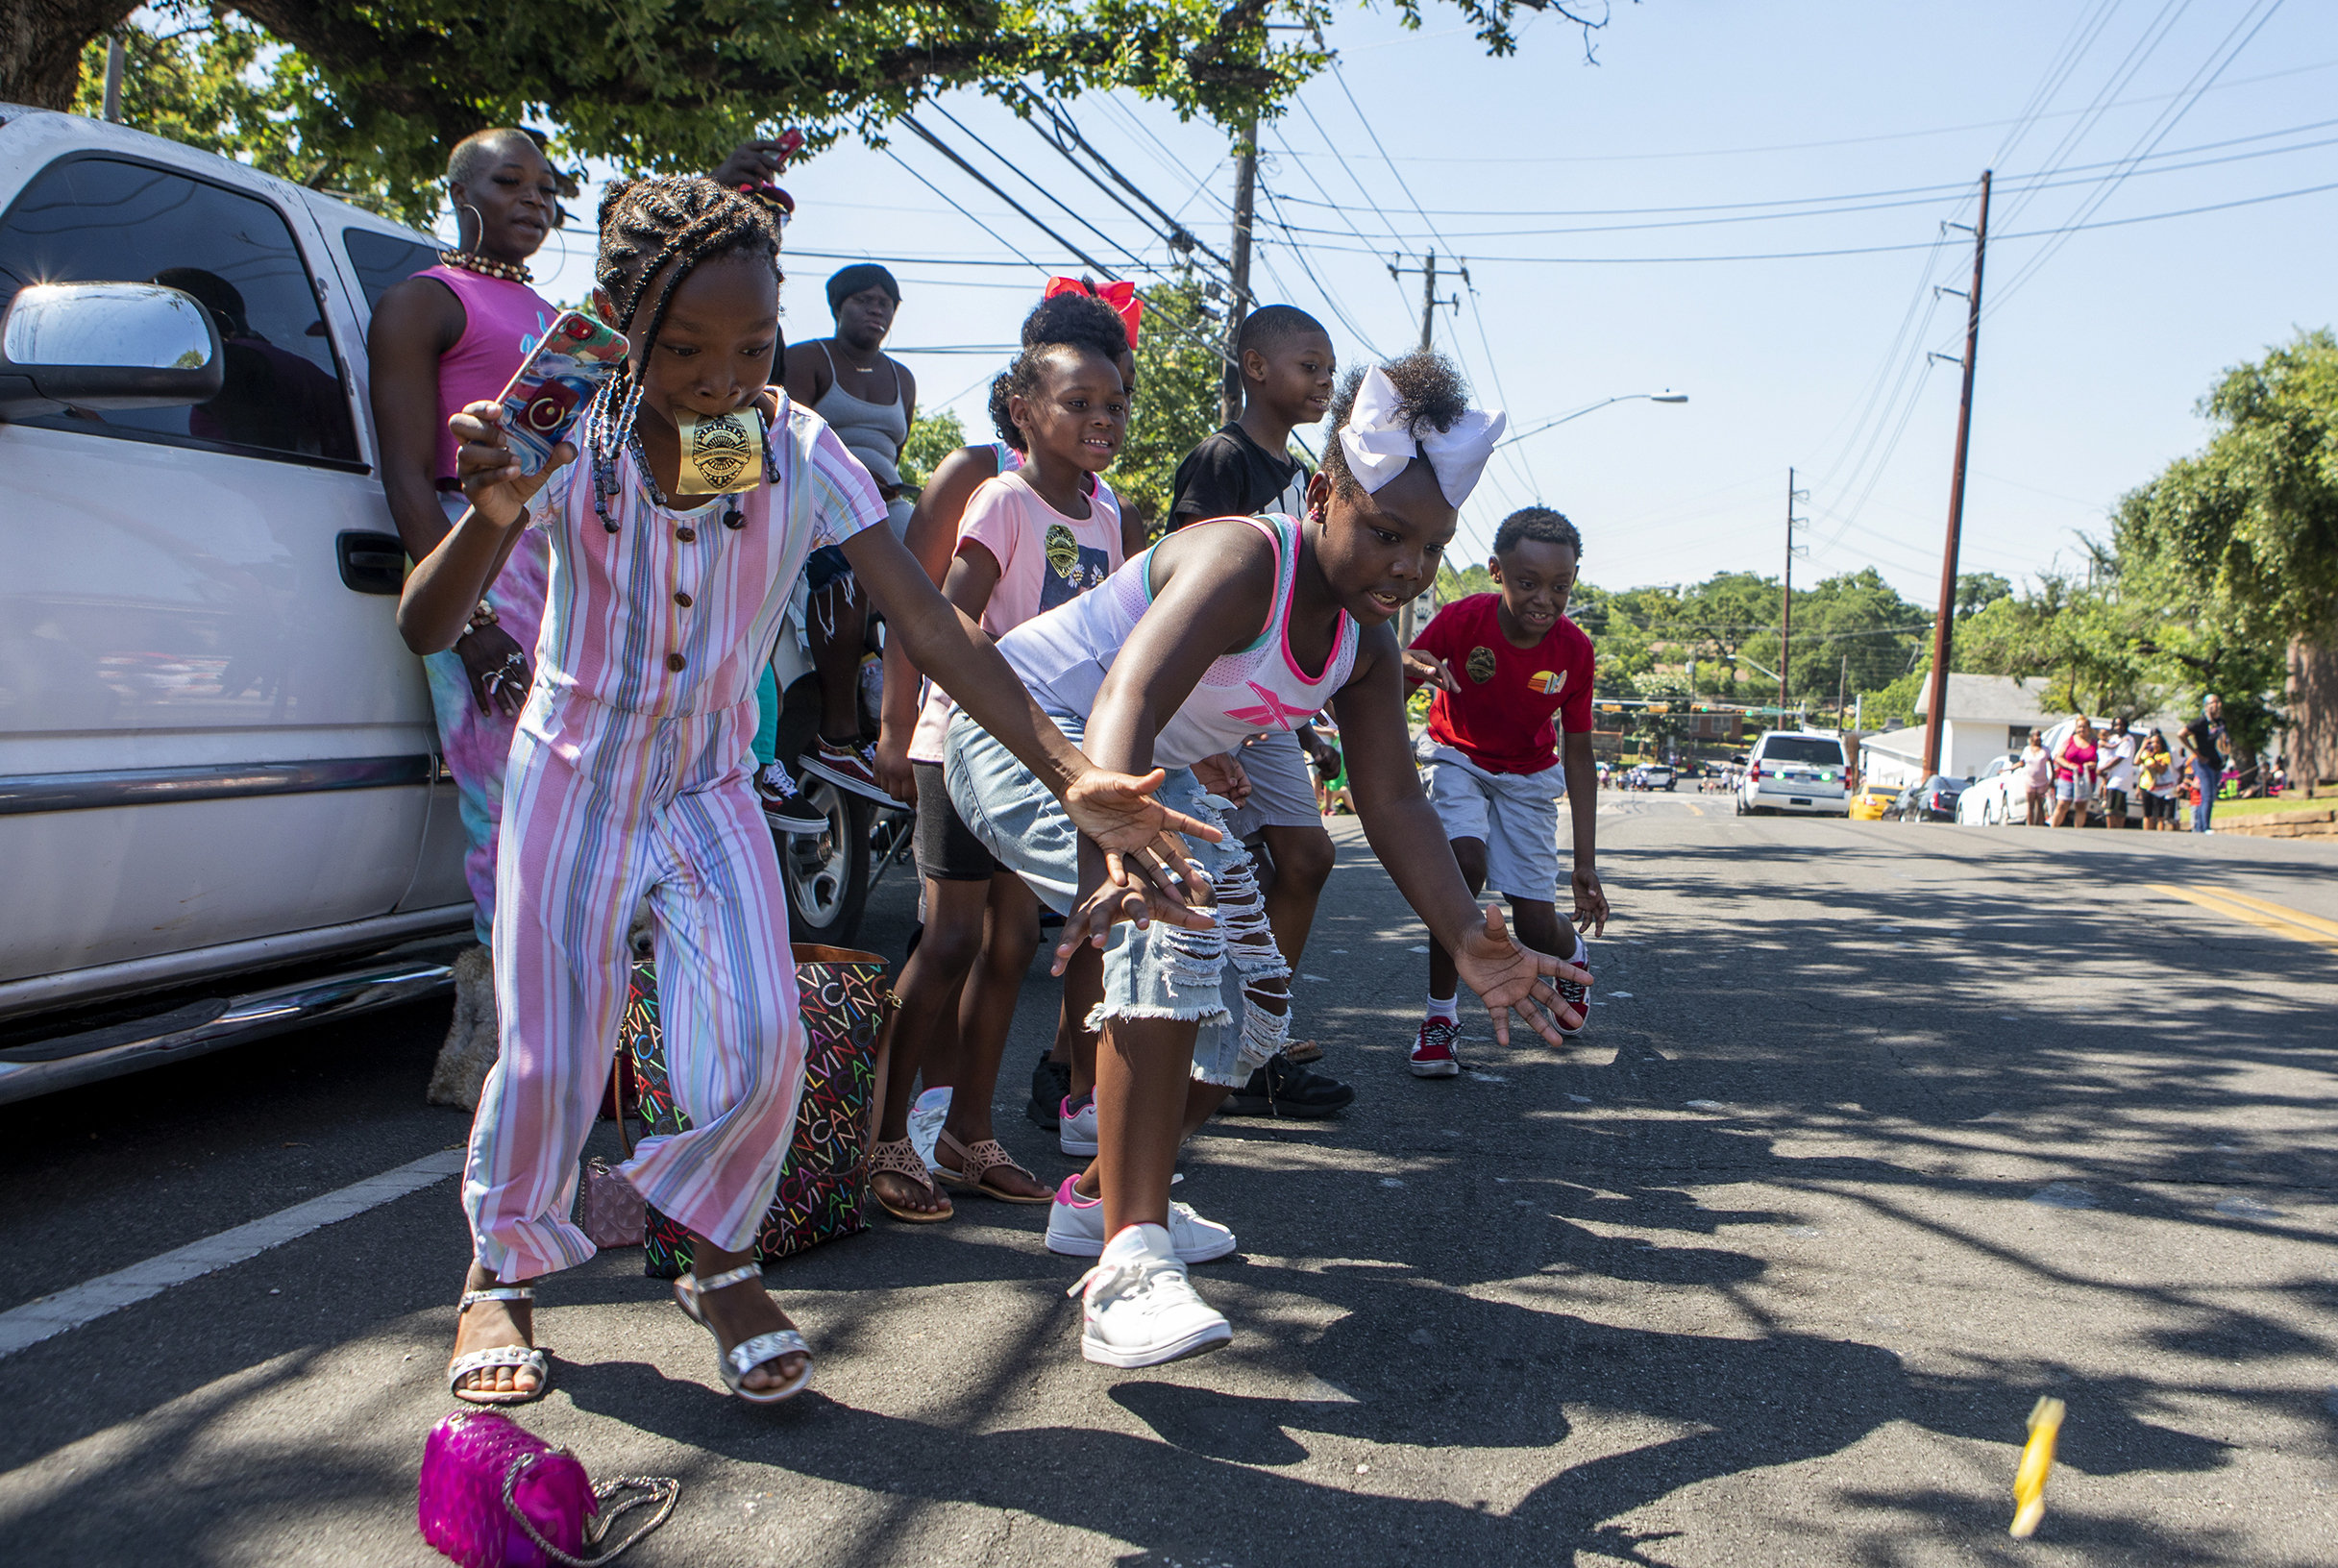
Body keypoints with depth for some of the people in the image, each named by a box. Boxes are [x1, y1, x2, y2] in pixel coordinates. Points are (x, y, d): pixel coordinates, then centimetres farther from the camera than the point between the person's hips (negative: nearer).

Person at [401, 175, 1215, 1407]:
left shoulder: (803, 453, -16)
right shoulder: (573, 445, -18)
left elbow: (931, 626, -24)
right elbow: (423, 632, -22)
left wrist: (1071, 776, -36)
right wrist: (491, 516, -43)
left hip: (712, 785, 1)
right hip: (572, 771, -1)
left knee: (760, 1044, -12)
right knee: (551, 1054, -1)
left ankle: (714, 1256, 18)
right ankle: (502, 1271, 28)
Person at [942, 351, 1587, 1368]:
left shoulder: (1366, 645, -4)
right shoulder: (1245, 563, -30)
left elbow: (1393, 804, -7)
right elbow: (1126, 697, -47)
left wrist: (1467, 943, -22)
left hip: (1147, 775, 10)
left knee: (1255, 990, 11)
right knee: (1174, 925, -33)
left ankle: (1102, 1198, 27)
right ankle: (1129, 1263, -35)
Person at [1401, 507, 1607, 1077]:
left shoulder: (1575, 650, -20)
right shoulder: (1460, 620, -26)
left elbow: (1578, 756, -11)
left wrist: (1586, 863, -14)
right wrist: (1406, 670, -47)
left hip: (1529, 776, 1)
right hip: (1459, 758, -1)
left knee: (1537, 928, -4)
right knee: (1465, 862, -31)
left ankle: (1574, 956, 36)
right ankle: (1440, 1015, -15)